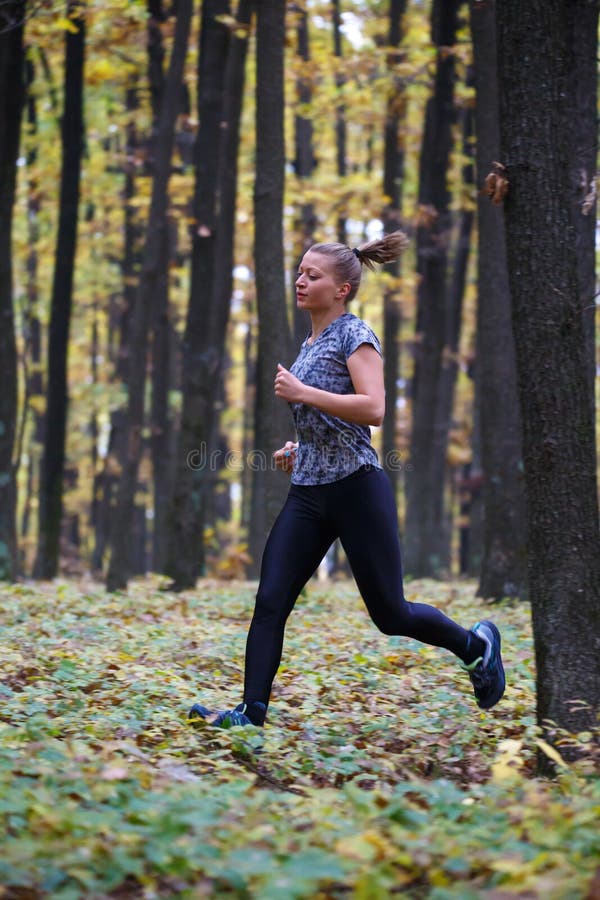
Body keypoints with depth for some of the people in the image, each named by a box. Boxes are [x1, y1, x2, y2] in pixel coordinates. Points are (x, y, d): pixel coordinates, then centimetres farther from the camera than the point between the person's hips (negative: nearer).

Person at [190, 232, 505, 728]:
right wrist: (299, 447, 14)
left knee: (390, 614, 1)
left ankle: (476, 644, 25)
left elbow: (372, 409, -21)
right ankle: (252, 711, -6)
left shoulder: (354, 334, -8)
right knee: (270, 602, -6)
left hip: (356, 489, -8)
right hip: (308, 494, 8)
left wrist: (302, 393, -21)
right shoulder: (310, 344, 17)